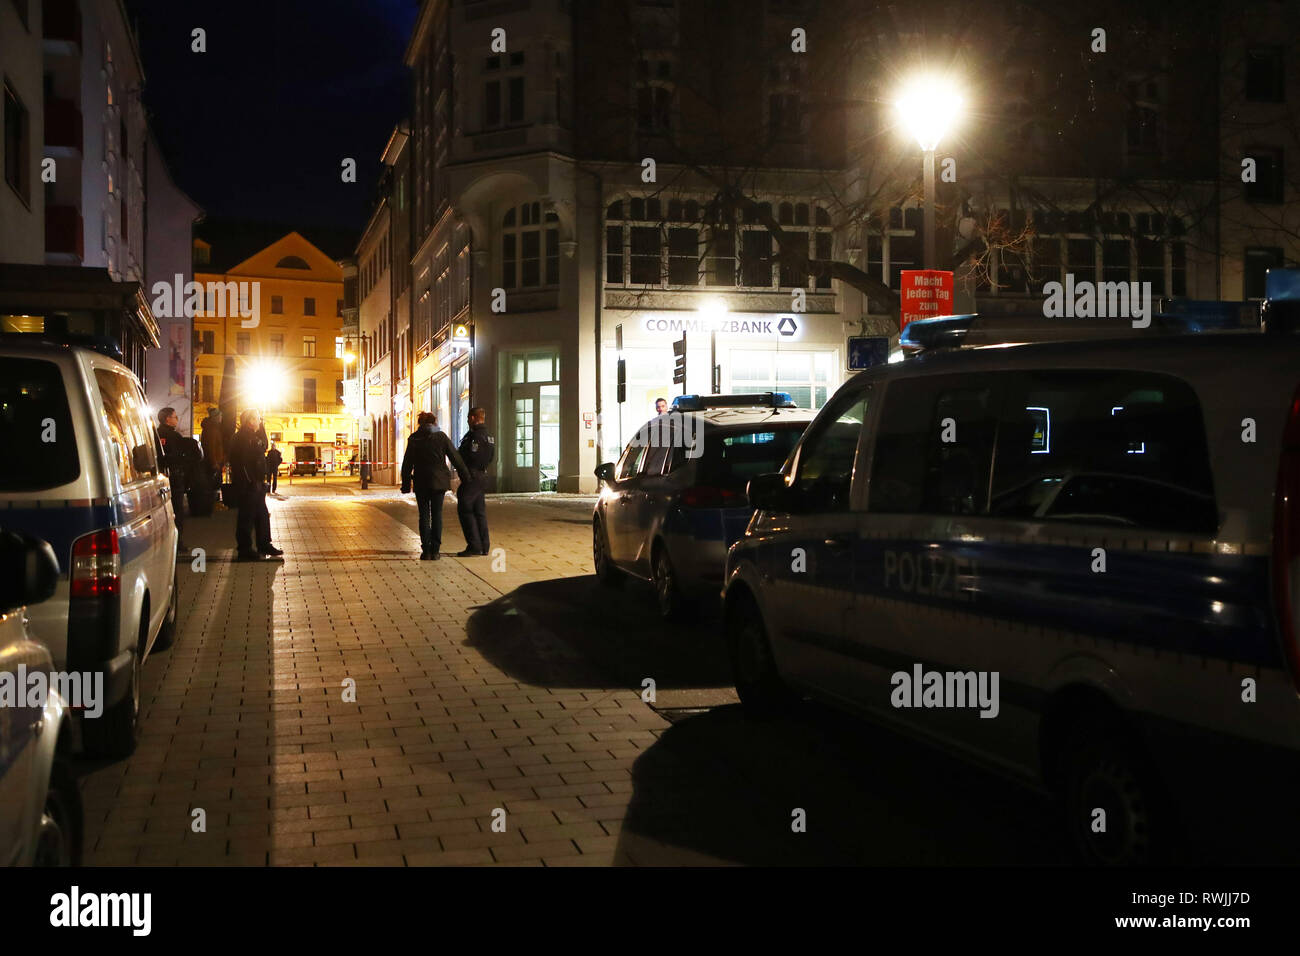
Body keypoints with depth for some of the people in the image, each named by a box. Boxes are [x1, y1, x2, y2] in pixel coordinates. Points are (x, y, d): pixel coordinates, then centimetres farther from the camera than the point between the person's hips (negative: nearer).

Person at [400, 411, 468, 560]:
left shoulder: (414, 439, 1)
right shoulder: (441, 436, -1)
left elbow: (407, 464, 2)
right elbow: (455, 458, 1)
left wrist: (406, 484, 8)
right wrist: (465, 477, 7)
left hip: (421, 482, 0)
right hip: (439, 481, 0)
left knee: (424, 515, 5)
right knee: (437, 514, 6)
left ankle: (426, 551, 1)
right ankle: (435, 551, 2)